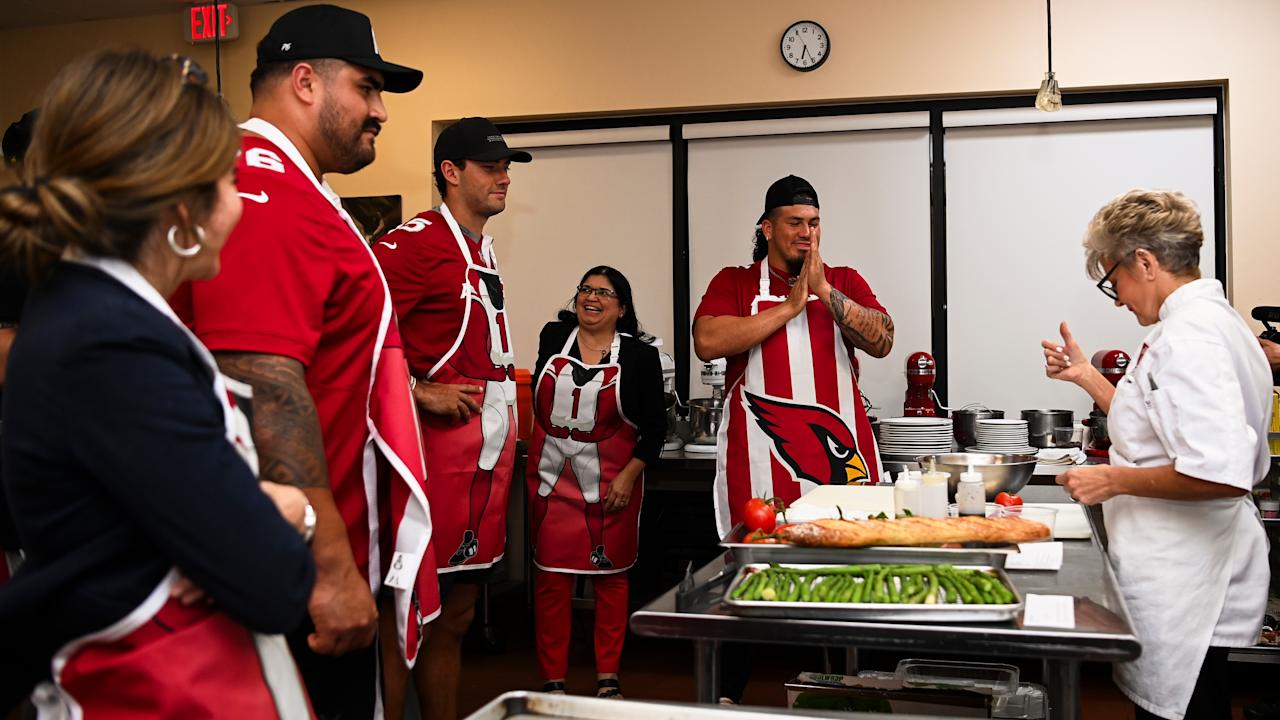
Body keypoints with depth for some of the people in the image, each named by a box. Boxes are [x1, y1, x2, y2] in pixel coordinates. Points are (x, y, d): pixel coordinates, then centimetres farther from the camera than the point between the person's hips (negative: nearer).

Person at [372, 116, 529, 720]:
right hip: (440, 443, -9)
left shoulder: (482, 250, 18)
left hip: (488, 451, 9)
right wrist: (420, 394, -19)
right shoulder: (417, 240, -11)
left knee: (456, 614, 15)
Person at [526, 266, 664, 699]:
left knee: (610, 577, 7)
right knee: (551, 577, 2)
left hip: (613, 481, -1)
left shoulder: (639, 355, -4)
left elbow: (655, 427, -2)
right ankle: (552, 680, 12)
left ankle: (608, 678, 18)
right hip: (552, 477, 2)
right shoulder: (553, 338, 3)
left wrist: (629, 475, -10)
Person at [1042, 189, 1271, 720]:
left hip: (1182, 585, -10)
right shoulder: (1203, 322, 12)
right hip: (1180, 572, 10)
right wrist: (1085, 376, 19)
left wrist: (1113, 480, -19)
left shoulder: (1190, 335, -21)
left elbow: (1221, 474, -30)